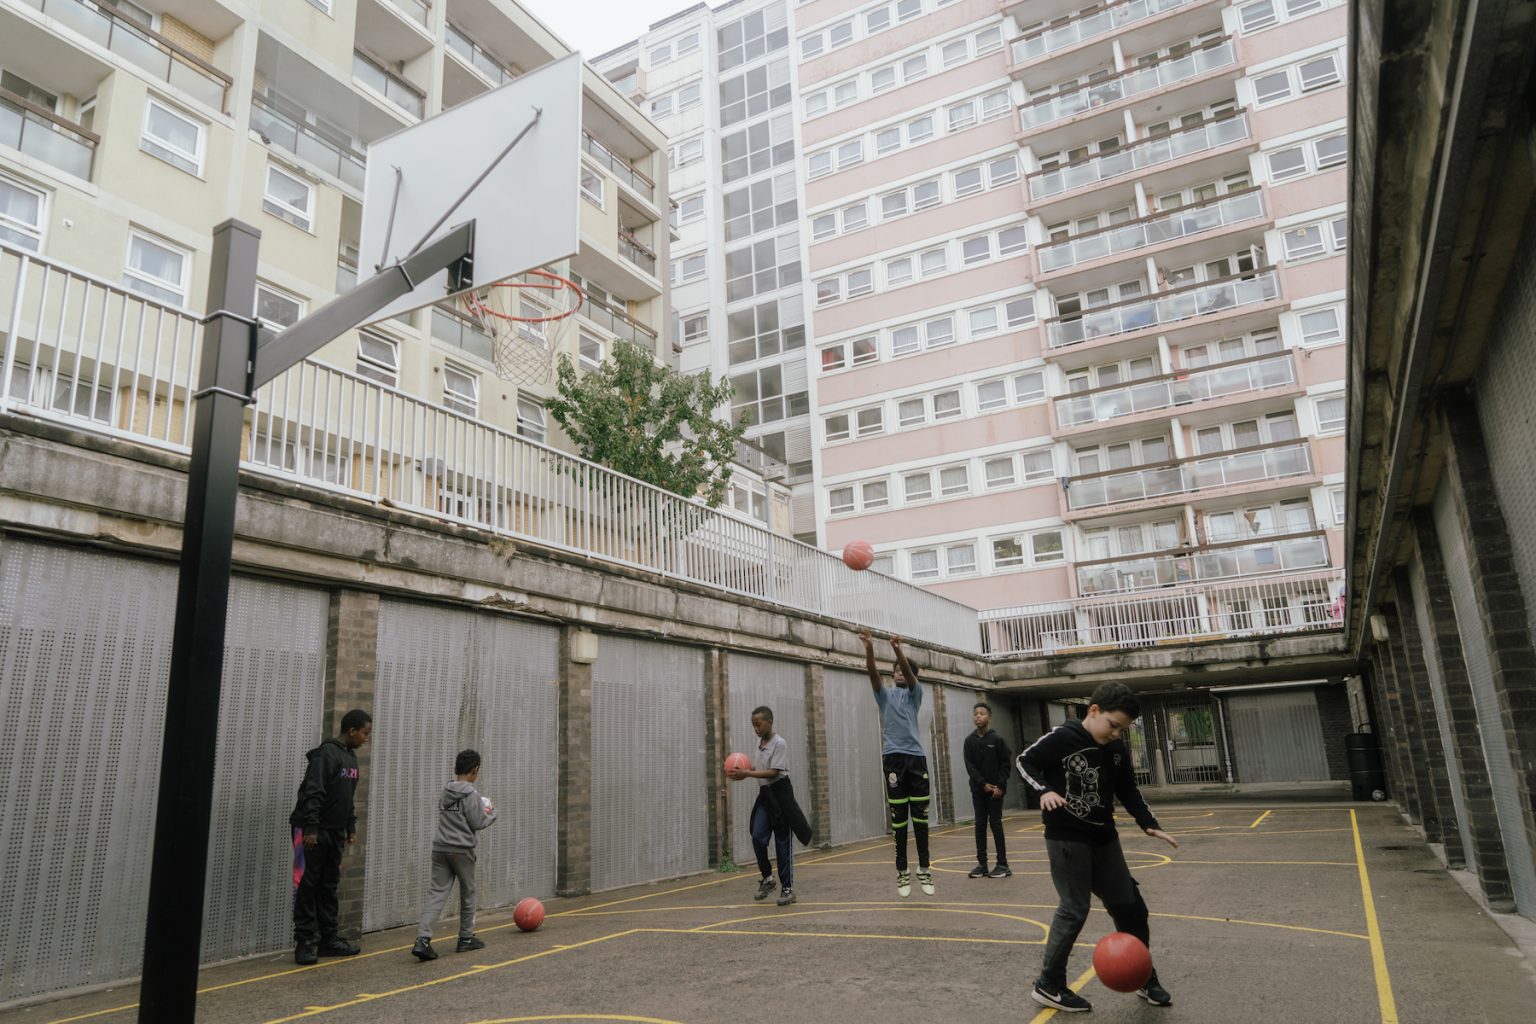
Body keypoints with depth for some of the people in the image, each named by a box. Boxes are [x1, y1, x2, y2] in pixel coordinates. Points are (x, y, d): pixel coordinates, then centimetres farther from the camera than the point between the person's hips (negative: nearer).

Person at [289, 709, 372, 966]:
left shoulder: (351, 756, 13)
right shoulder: (327, 753, -14)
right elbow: (312, 793, -21)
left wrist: (351, 827, 17)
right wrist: (311, 828, -25)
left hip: (335, 832, 9)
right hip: (312, 831, -9)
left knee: (329, 887, 12)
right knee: (307, 886, -1)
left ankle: (329, 939, 17)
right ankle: (304, 942, 5)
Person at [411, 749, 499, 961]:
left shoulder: (445, 793, 10)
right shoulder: (471, 794, -11)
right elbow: (477, 823, -10)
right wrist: (492, 813, 8)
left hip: (440, 848, 5)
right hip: (462, 850, -5)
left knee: (436, 893, 1)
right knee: (467, 894, 12)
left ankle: (422, 939, -14)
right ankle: (466, 939, 23)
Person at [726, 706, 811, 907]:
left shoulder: (779, 743, -15)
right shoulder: (759, 743, 9)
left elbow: (774, 772, -21)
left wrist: (747, 774, -26)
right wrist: (743, 773, -3)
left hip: (780, 794, -7)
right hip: (764, 794, 7)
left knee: (783, 842, -1)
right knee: (758, 837, -4)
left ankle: (787, 888, 8)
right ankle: (767, 878, 16)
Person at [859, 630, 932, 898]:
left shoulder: (914, 694, 11)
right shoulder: (885, 694, 13)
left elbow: (909, 672, -9)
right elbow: (873, 674, -6)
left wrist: (898, 650, -28)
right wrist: (869, 650, -24)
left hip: (916, 757, 0)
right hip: (893, 758, 0)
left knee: (920, 816, 2)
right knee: (898, 818, 2)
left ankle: (924, 869, 10)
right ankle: (902, 872, 8)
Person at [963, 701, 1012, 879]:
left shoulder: (997, 739, -4)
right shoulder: (969, 741, 3)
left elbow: (1006, 763, -4)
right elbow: (969, 766, -1)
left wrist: (1000, 786, -12)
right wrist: (983, 784, -12)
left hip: (995, 789, -3)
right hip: (978, 789, 3)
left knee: (995, 824, -2)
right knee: (980, 825, 4)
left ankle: (1003, 864, 3)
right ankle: (982, 864, 8)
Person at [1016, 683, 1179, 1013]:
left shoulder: (1118, 749, 3)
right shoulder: (1062, 737, -17)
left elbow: (1128, 790, 13)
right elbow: (1025, 761, -11)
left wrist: (1149, 825, 2)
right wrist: (1044, 790, -26)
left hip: (1104, 837, 7)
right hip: (1066, 837, -7)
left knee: (1129, 906, 11)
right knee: (1074, 909, -8)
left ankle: (1145, 978, 29)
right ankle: (1048, 985, 6)